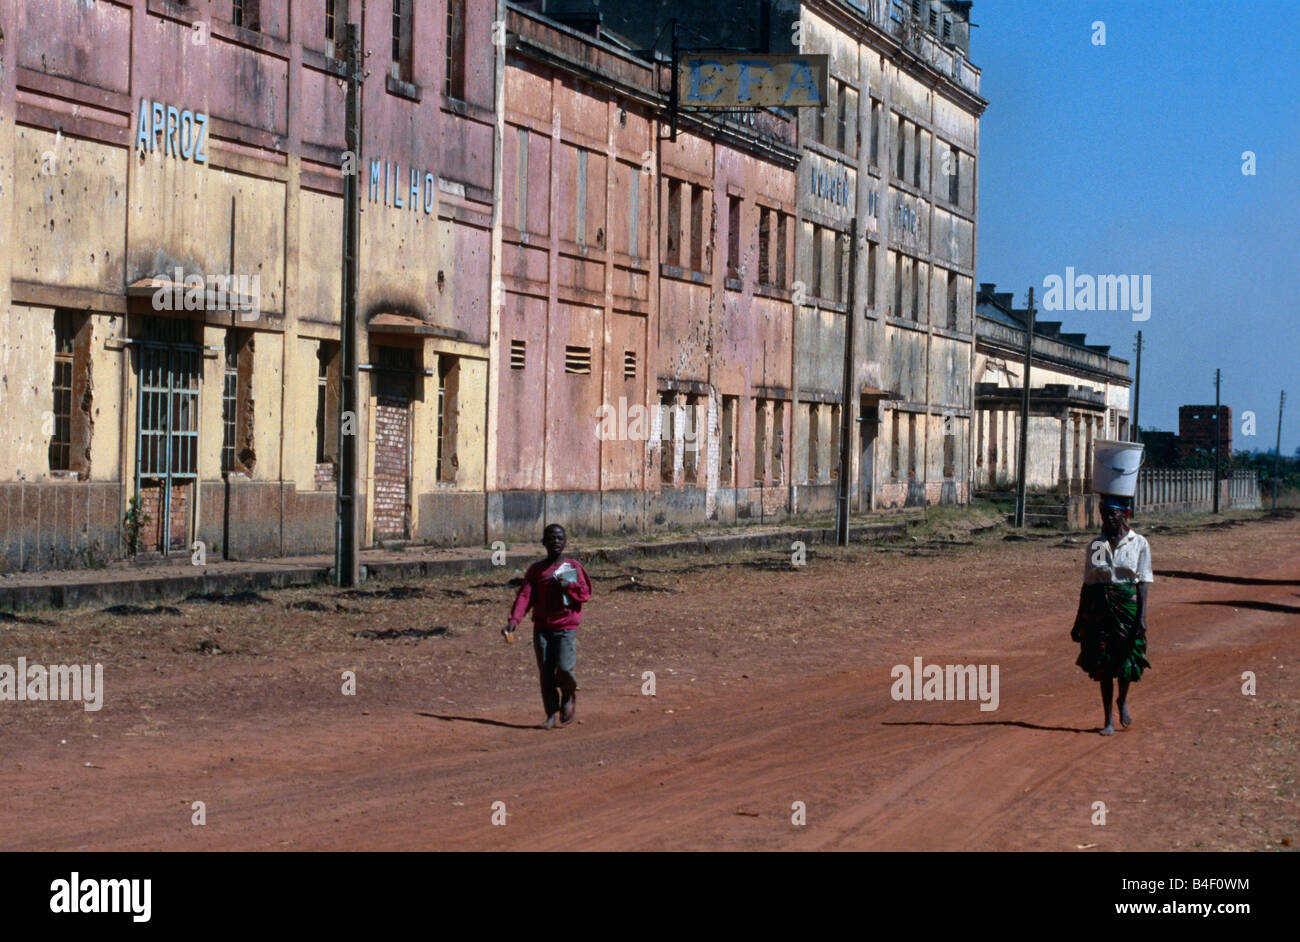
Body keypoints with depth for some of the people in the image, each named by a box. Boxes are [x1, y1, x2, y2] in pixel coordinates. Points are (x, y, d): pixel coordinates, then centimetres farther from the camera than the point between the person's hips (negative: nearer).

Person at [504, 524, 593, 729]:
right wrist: (513, 620, -15)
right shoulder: (536, 570, 8)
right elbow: (525, 595, -1)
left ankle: (569, 697, 14)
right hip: (542, 628, 2)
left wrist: (568, 586, -15)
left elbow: (585, 593, 4)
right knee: (546, 673, 0)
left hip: (566, 628, -2)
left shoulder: (574, 566, 6)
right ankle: (551, 714, 10)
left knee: (564, 669, -16)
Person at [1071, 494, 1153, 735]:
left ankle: (1123, 701, 30)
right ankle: (1108, 720, 9)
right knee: (1103, 663, 1)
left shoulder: (1138, 544, 0)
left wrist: (1142, 617, -12)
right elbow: (1088, 584, 11)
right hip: (1099, 607, 2)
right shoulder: (1095, 546, 8)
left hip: (1128, 606, -2)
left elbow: (1143, 584, -3)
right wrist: (1079, 621, 9)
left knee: (1127, 660, -2)